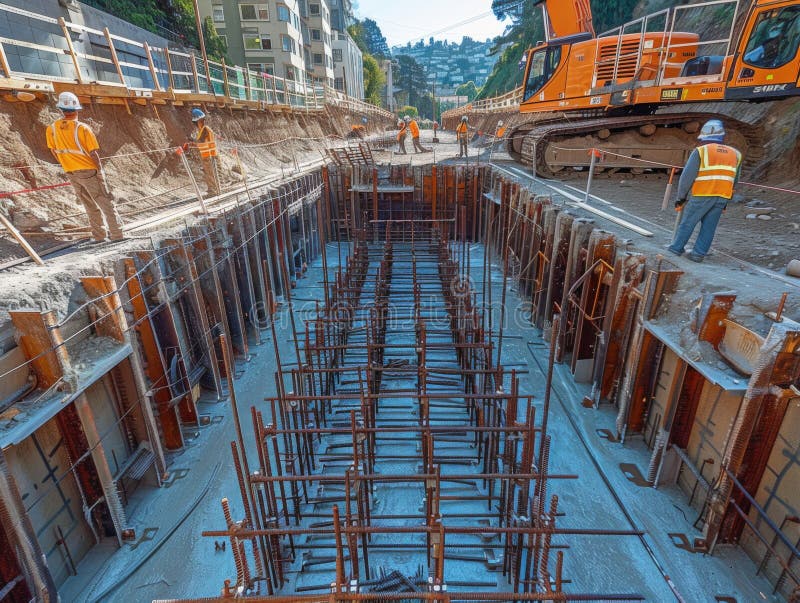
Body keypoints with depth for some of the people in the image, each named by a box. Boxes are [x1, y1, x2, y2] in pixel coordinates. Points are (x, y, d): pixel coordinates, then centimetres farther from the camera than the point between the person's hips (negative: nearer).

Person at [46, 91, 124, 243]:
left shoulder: (52, 128, 0)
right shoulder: (83, 128, -16)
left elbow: (53, 150, 9)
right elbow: (93, 153, -17)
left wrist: (66, 164, 21)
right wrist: (100, 169, -4)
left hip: (70, 172, 5)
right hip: (89, 171, -5)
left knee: (90, 205, 15)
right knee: (105, 202, 3)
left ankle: (99, 235, 18)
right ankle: (116, 234, 4)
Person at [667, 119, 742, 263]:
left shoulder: (701, 151, 0)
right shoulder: (735, 154, 17)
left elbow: (687, 176, -5)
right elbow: (734, 181, 19)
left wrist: (681, 197, 4)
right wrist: (725, 202, 25)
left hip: (701, 196, -4)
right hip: (722, 197, 5)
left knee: (687, 222, 6)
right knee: (709, 227, 8)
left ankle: (676, 248, 12)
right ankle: (698, 254, 8)